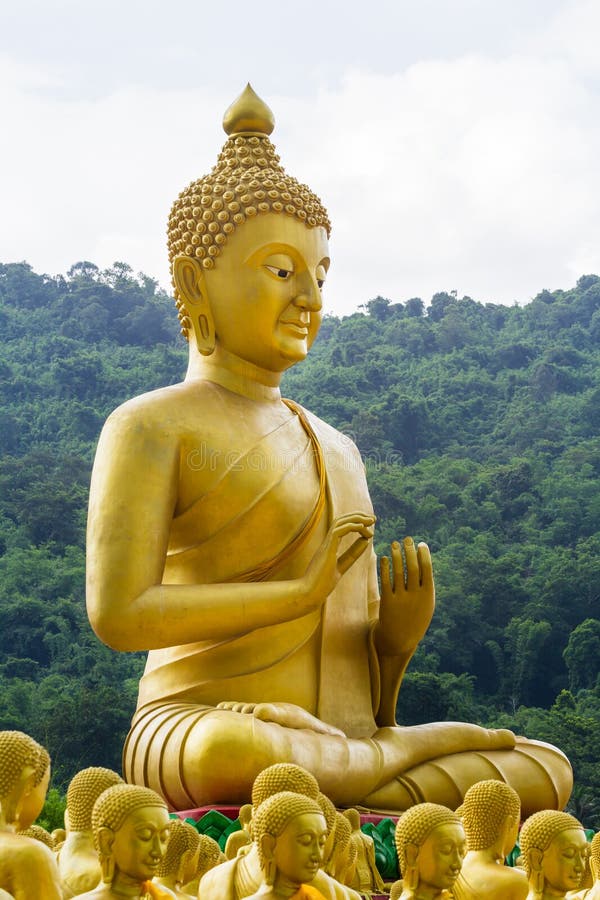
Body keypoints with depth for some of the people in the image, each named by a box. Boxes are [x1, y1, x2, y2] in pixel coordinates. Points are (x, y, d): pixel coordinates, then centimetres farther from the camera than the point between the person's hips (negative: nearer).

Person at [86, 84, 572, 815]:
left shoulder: (337, 450, 23)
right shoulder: (152, 426, 2)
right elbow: (116, 613, -13)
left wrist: (402, 631, -1)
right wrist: (300, 592, -10)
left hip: (344, 747, 6)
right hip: (198, 725, -6)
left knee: (545, 773, -17)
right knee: (235, 754, -42)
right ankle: (415, 752, -16)